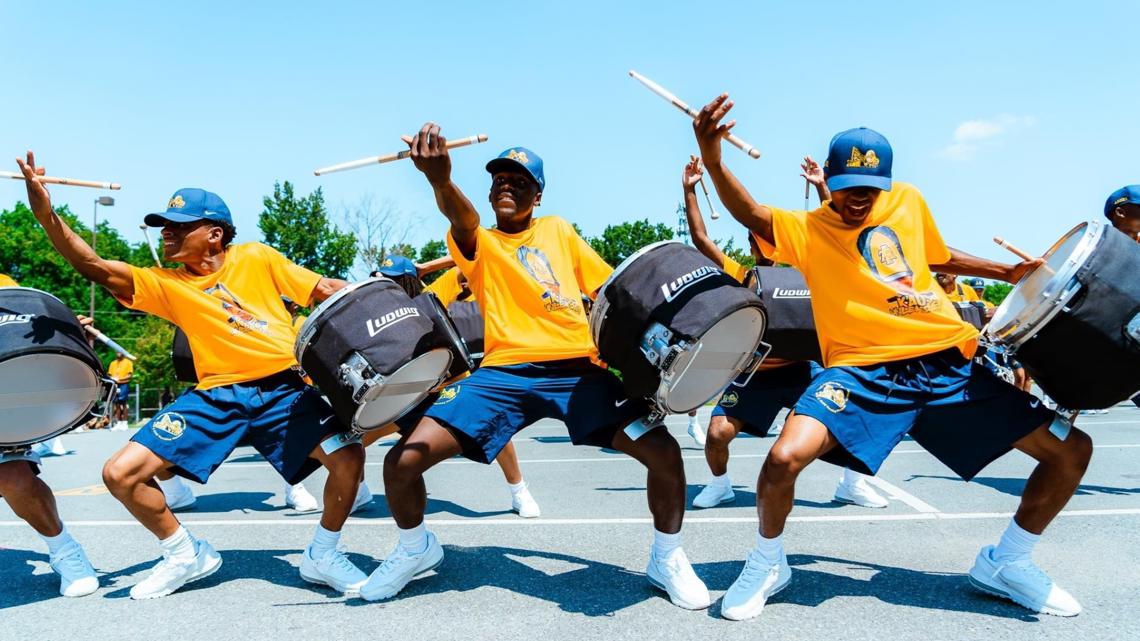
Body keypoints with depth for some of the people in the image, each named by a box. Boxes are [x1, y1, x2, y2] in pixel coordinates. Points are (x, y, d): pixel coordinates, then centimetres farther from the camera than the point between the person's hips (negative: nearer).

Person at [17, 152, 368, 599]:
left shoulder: (257, 258, 5)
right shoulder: (165, 284, 7)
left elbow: (325, 289, 7)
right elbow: (95, 267, -7)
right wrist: (47, 215, -20)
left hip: (282, 388, -2)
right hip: (214, 395, 2)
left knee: (347, 456, -23)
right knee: (121, 474, -8)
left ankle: (322, 555, 4)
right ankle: (186, 555, 17)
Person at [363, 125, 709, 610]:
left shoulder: (558, 230, 19)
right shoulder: (477, 243, 11)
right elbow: (462, 217, -15)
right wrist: (441, 182, -39)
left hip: (579, 368, 1)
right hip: (503, 373, 0)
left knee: (664, 453, -16)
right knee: (402, 461, -12)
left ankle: (667, 559, 13)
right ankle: (416, 549, 21)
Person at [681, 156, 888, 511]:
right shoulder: (738, 276, 2)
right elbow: (700, 239, -1)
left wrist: (821, 187, -13)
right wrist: (689, 190, -6)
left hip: (798, 368, 1)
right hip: (754, 374, -1)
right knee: (717, 433, -14)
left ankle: (852, 484, 13)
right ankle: (720, 485, 19)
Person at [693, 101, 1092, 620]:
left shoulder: (908, 201, 12)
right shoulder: (807, 229, -3)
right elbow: (750, 214, -24)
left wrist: (1008, 273, 23)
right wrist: (713, 162, -41)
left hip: (949, 361, 5)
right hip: (862, 370, -5)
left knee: (1072, 450, 4)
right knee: (785, 458, -29)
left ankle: (1005, 563, 28)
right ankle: (768, 564, 3)